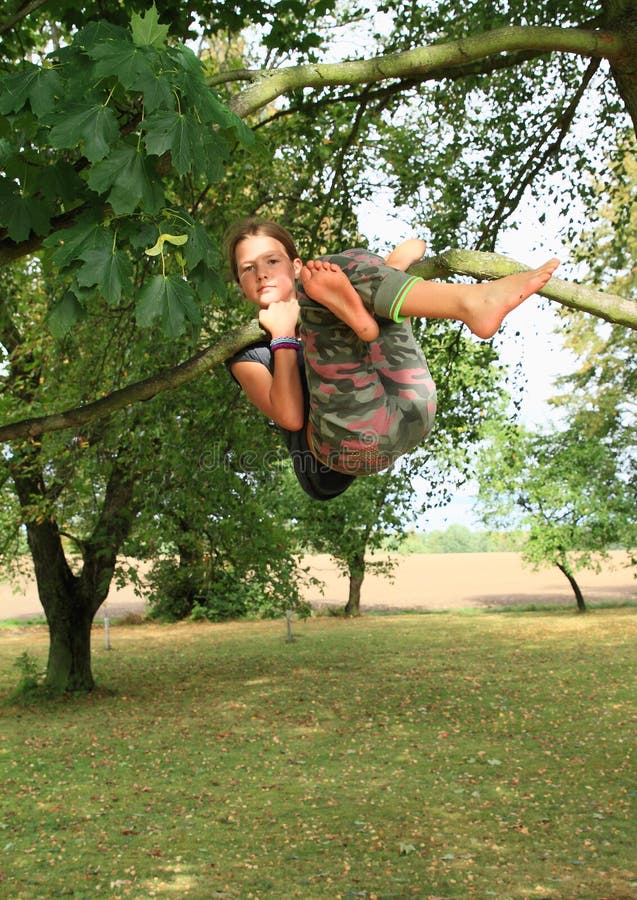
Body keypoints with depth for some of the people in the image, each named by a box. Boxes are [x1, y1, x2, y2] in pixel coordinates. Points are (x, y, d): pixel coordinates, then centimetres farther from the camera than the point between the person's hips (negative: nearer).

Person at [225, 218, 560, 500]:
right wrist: (283, 335, 5)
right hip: (343, 439, -3)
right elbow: (290, 417, 1)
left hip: (407, 418, 4)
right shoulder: (250, 351, 22)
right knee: (332, 275, -16)